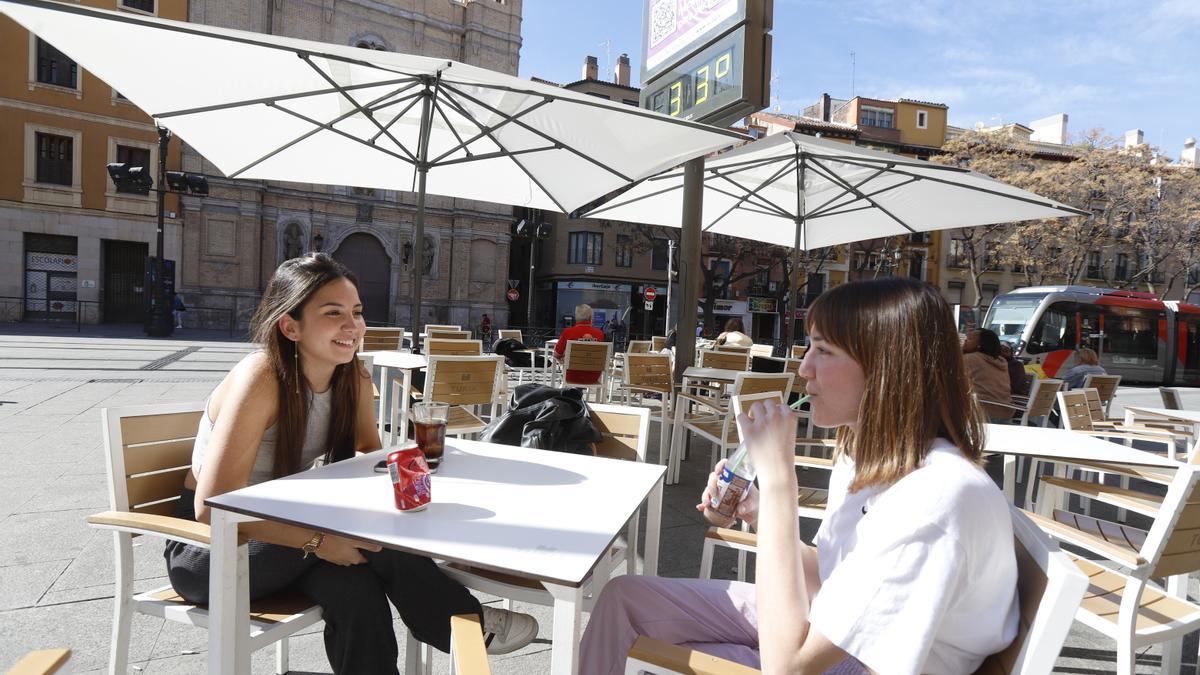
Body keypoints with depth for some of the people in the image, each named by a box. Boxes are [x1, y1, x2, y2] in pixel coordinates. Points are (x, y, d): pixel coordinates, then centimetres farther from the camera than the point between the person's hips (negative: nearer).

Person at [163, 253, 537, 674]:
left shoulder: (353, 376, -7)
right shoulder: (261, 379, -27)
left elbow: (368, 451, 6)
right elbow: (211, 506, -29)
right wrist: (319, 541, -34)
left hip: (278, 524, 5)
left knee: (356, 586, -29)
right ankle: (467, 625, -12)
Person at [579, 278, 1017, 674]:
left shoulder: (936, 497, -32)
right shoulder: (868, 455, -3)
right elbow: (828, 579, 6)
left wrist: (777, 475, -34)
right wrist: (758, 515, -11)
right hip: (827, 628, 8)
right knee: (624, 596, 3)